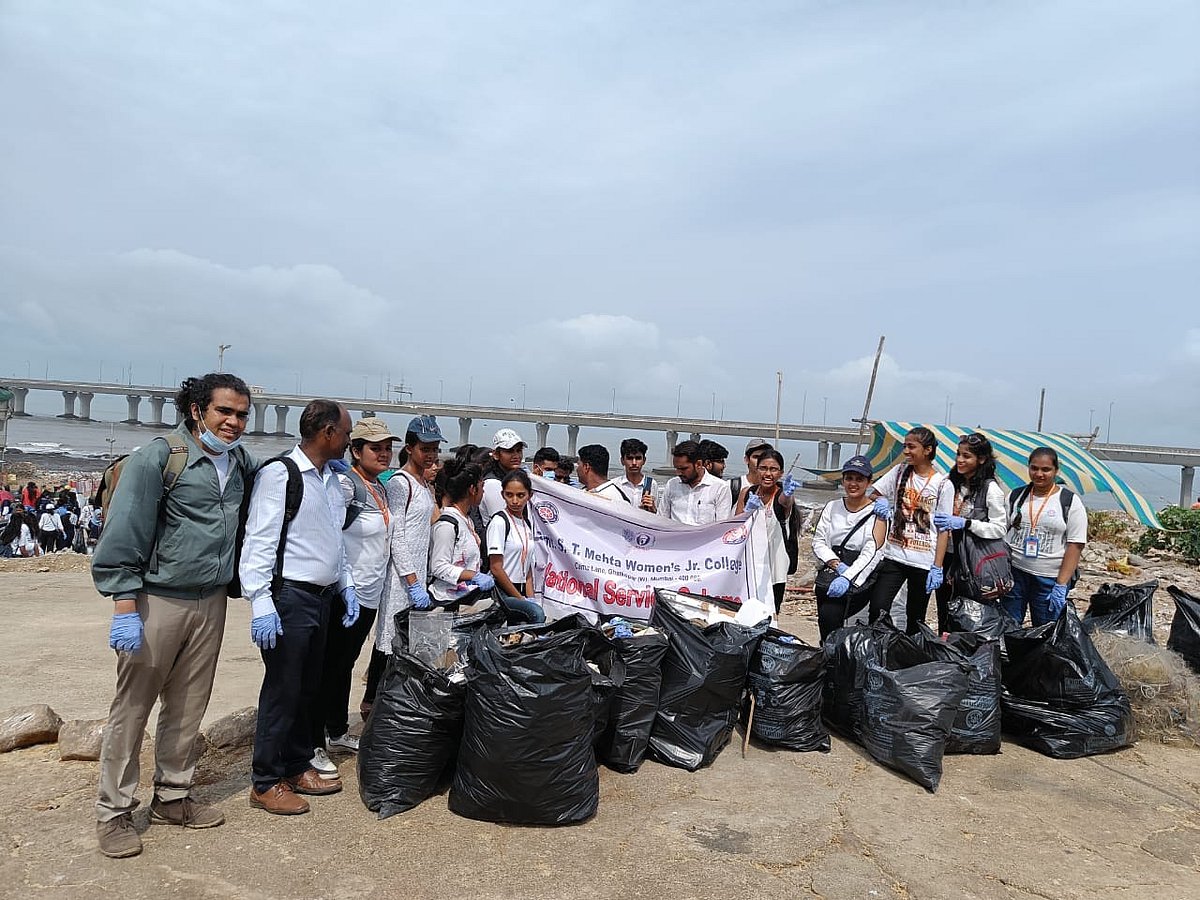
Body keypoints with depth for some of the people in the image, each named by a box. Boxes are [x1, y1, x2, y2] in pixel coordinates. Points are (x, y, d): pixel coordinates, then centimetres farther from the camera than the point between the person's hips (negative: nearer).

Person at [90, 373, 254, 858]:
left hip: (211, 602, 6)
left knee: (188, 708, 13)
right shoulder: (157, 457, -11)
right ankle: (113, 813, 19)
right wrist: (125, 607, -17)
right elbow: (124, 534, -13)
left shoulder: (242, 463, 8)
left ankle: (172, 799, 28)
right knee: (132, 708, 5)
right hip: (158, 600, -5)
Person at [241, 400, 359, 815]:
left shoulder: (332, 480, 13)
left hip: (322, 598, 8)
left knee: (308, 687, 17)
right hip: (289, 597, -8)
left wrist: (345, 585, 15)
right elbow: (259, 541, -16)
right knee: (283, 689, 1)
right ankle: (266, 783, 15)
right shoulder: (280, 473, -13)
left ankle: (297, 766, 32)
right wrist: (261, 603, -20)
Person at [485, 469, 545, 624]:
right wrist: (521, 599, -9)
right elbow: (496, 568, -11)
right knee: (537, 613, -29)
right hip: (501, 592, -7)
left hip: (520, 591, 7)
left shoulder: (527, 524, 15)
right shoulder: (499, 521, -7)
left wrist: (530, 598, 3)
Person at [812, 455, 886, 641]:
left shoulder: (876, 513, 0)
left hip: (859, 580, -4)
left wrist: (847, 577, -25)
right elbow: (818, 541, 7)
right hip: (829, 576, 4)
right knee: (826, 614, -15)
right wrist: (836, 564, -11)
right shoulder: (832, 507, 13)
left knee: (829, 613, -25)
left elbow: (871, 553, -11)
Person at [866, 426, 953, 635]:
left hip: (924, 562, -2)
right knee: (877, 610, -11)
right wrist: (879, 501, -12)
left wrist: (937, 567, -10)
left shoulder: (942, 484, -4)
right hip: (894, 556, 2)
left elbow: (943, 530, -4)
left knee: (916, 618, 10)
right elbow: (873, 494, 13)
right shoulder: (899, 472, 5)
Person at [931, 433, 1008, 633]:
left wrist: (965, 523, -22)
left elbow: (1000, 528, -13)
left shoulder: (990, 489, -9)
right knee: (943, 615, 13)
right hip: (946, 556, 6)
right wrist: (933, 518, 1)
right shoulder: (951, 483, 8)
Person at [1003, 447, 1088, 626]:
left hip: (1050, 578, -2)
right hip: (1014, 573, 2)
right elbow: (1000, 535, 9)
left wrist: (1062, 585, -12)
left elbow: (1075, 545, -6)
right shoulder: (1015, 497, 7)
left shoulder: (1070, 502, -2)